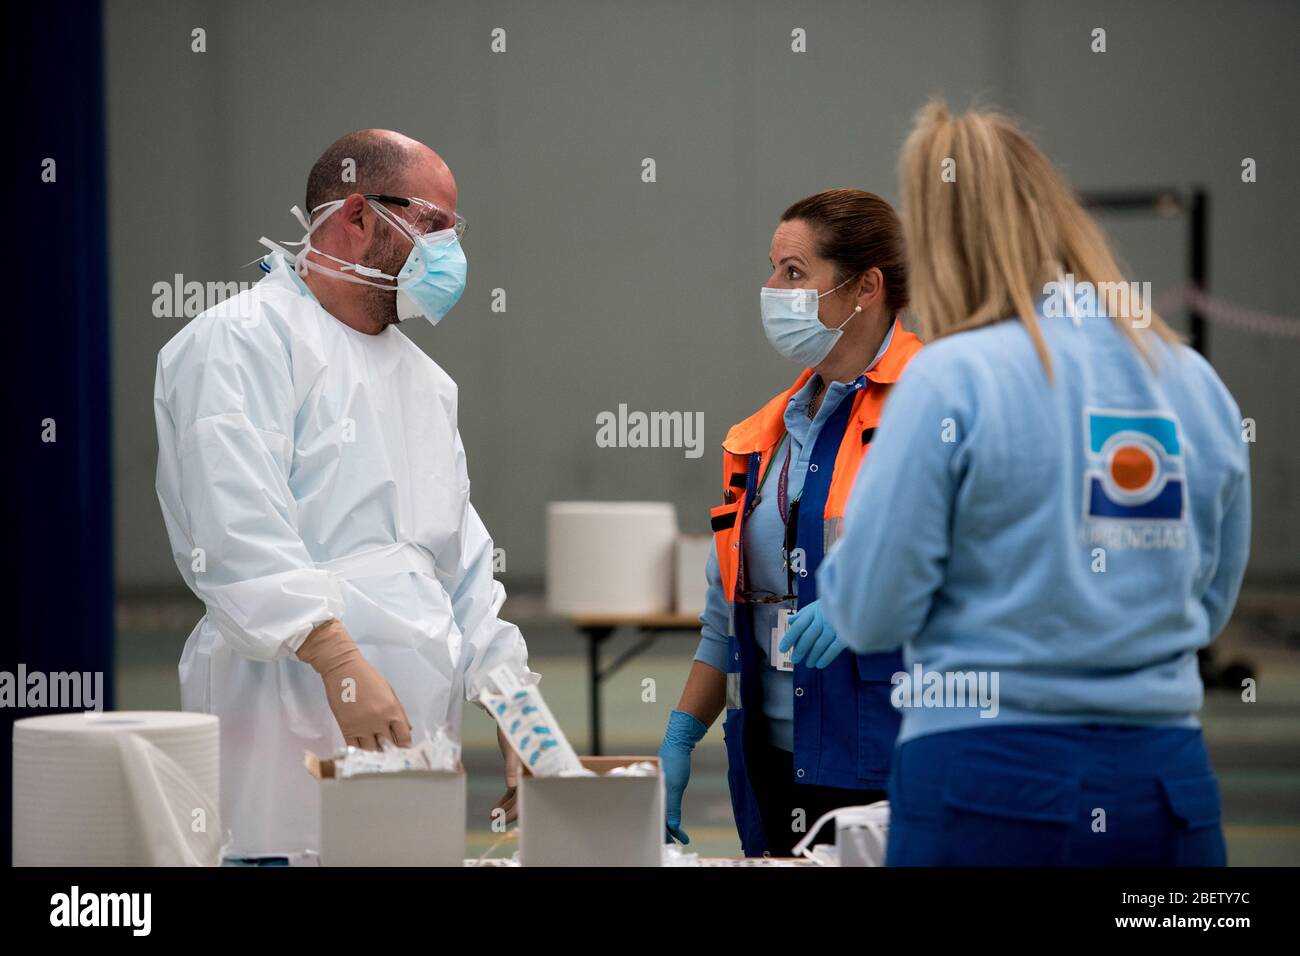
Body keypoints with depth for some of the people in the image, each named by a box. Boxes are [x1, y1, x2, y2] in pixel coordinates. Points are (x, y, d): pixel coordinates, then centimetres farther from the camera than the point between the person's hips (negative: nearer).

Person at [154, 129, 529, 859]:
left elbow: (464, 560, 24)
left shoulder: (423, 379, 25)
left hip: (416, 738, 8)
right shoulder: (243, 342, -3)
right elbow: (241, 535, -17)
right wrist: (342, 661, -25)